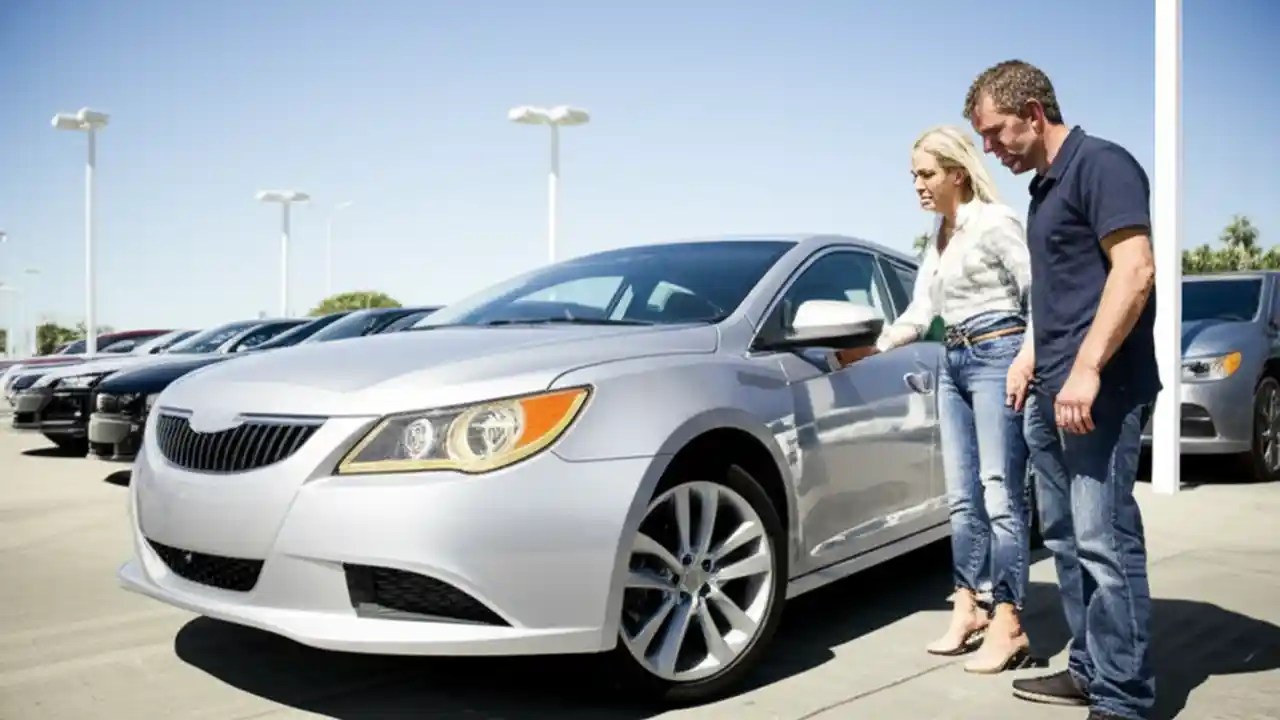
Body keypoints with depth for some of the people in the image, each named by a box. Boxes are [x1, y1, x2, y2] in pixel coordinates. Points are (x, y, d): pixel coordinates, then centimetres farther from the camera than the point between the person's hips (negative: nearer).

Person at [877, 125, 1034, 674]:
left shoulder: (994, 221, -7)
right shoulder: (938, 236, 16)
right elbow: (920, 313, 17)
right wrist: (869, 347, 12)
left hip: (996, 357, -8)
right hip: (953, 362, 8)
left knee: (1000, 495, -7)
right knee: (963, 498, 9)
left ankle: (1007, 625, -2)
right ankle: (968, 608, 17)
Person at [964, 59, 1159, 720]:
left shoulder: (1101, 164, -8)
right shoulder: (1044, 186, 20)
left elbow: (1134, 270, -18)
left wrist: (1086, 369, -23)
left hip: (1099, 391, -10)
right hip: (1052, 391, 10)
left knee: (1104, 541, -9)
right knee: (1065, 538, 12)